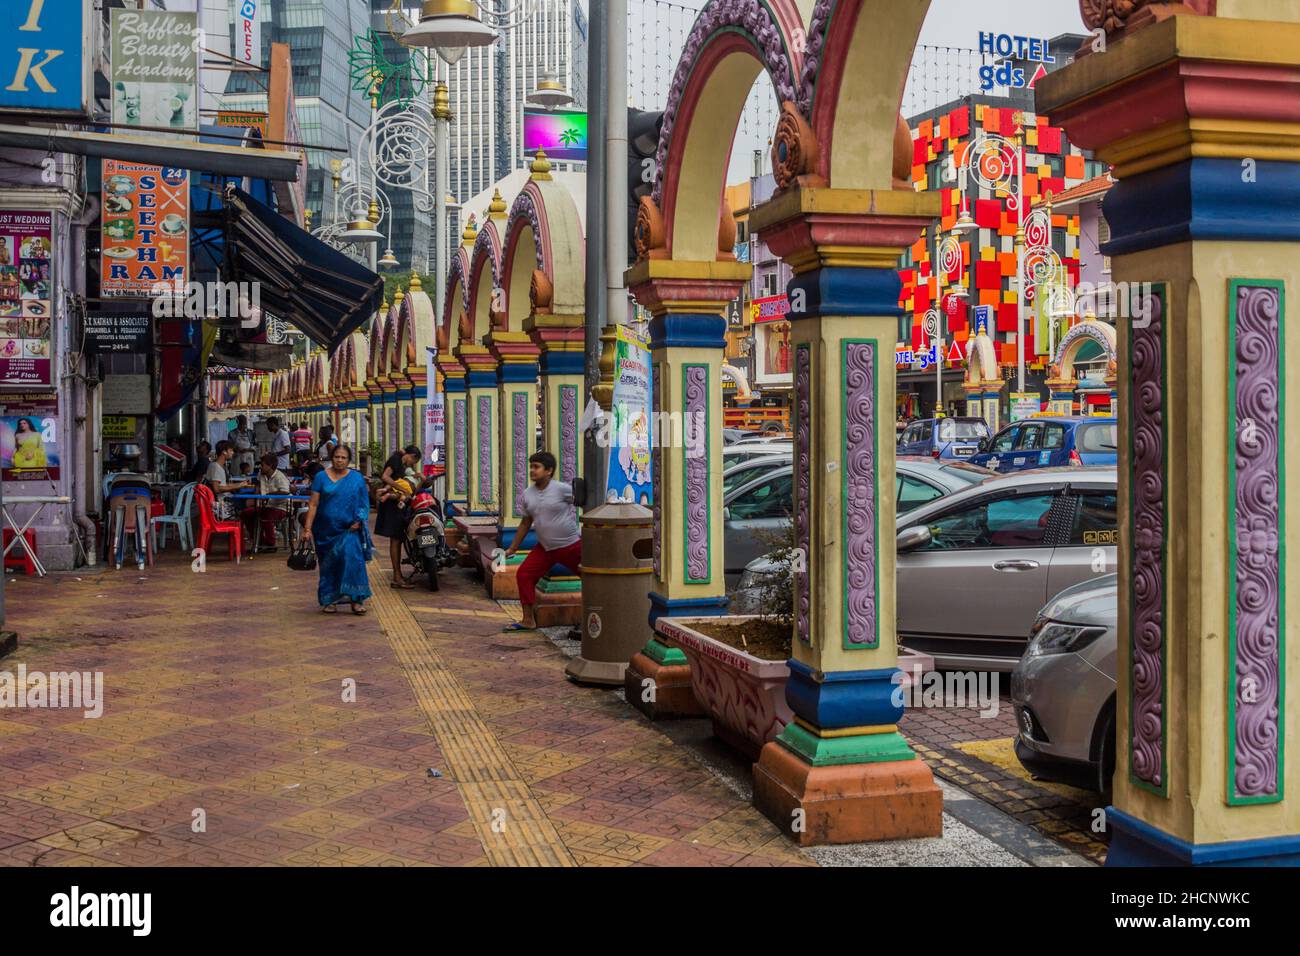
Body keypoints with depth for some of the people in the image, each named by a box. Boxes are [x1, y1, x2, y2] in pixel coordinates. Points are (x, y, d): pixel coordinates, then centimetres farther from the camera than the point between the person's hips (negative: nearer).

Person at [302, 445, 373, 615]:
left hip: (349, 530, -1)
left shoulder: (357, 478, 6)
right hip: (326, 530, 1)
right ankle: (330, 601, 16)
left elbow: (364, 503, 6)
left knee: (352, 559, -13)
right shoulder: (321, 477, 3)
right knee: (328, 565, 7)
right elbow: (313, 504, 0)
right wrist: (307, 528, -6)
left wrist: (359, 521, -10)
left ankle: (356, 600, -10)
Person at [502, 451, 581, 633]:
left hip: (572, 546, -5)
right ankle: (528, 621, 7)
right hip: (545, 548, 5)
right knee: (523, 575, -4)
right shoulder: (527, 494, 3)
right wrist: (512, 549, 16)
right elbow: (526, 523, 14)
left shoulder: (562, 489, -14)